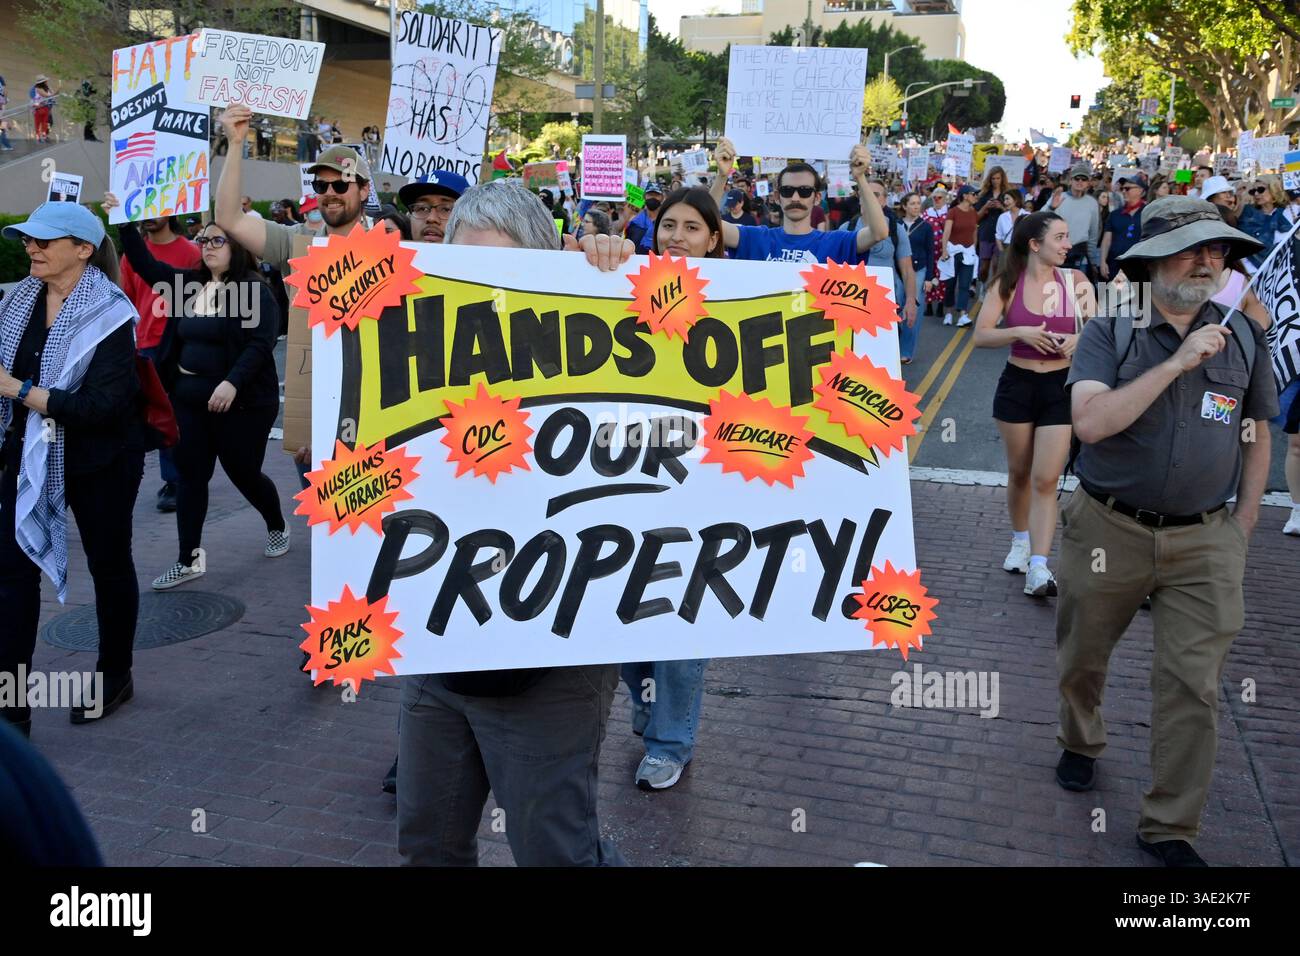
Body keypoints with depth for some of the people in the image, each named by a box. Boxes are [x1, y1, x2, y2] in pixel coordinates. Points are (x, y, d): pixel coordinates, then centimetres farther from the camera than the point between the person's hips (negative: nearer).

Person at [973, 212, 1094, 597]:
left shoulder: (1076, 281, -2)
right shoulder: (1009, 284, -4)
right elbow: (981, 335, -9)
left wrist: (1079, 340, -19)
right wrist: (1020, 332, -23)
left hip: (1061, 386, 0)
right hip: (1017, 384, 1)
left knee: (1046, 479, -7)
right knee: (1019, 473, 14)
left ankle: (1038, 568, -8)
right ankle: (1020, 542, 37)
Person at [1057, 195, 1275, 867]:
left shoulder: (1244, 338, 3)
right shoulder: (1109, 334, -6)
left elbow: (1255, 434, 13)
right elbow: (1090, 422, -22)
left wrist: (1243, 524, 9)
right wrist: (1176, 363, -25)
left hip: (1206, 542, 2)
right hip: (1109, 530, -1)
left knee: (1194, 687, 0)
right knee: (1082, 659, 17)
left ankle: (1169, 828, 14)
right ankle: (1080, 745, 47)